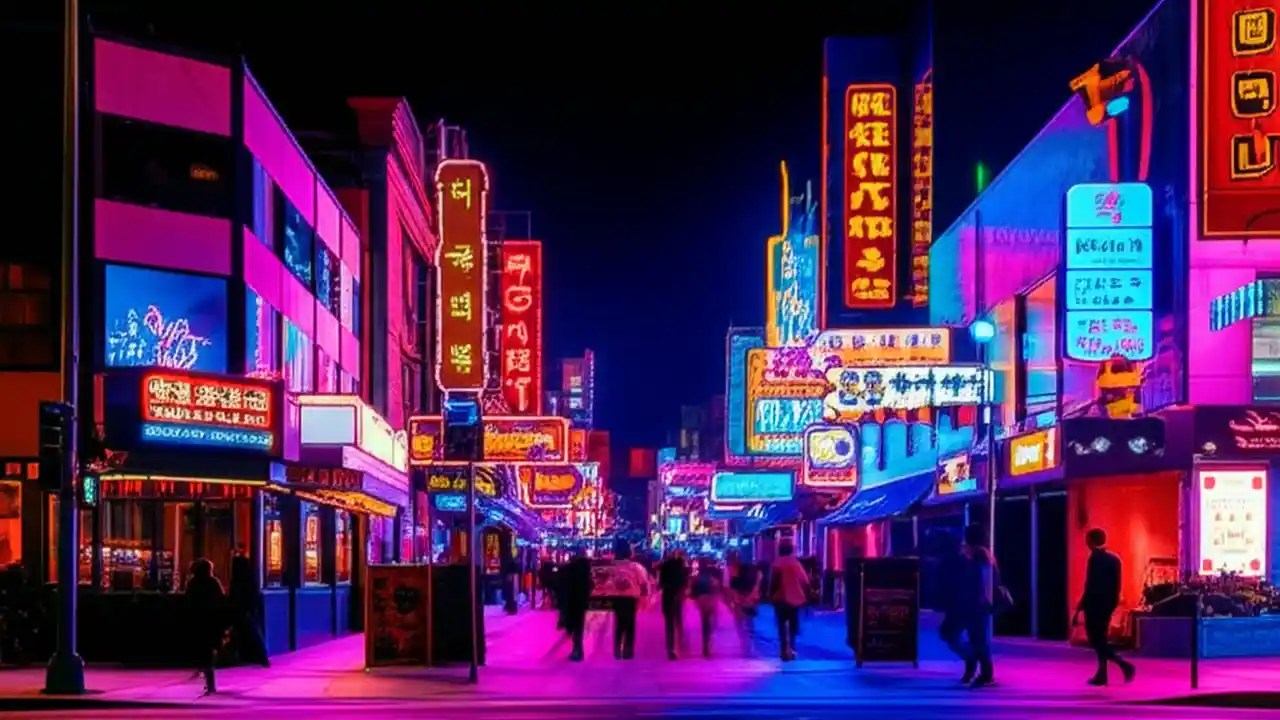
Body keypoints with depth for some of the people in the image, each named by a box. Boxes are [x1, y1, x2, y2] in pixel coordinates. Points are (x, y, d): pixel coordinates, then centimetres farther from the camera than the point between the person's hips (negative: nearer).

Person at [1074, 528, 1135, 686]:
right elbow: (1116, 585, 12)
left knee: (1096, 640, -2)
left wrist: (1079, 610, -15)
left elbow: (1090, 587, -18)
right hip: (1107, 604, 8)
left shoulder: (1095, 558, -14)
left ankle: (1124, 664, -15)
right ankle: (1101, 674, 12)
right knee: (1100, 639, 15)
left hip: (1095, 605, -8)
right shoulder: (1114, 558, 9)